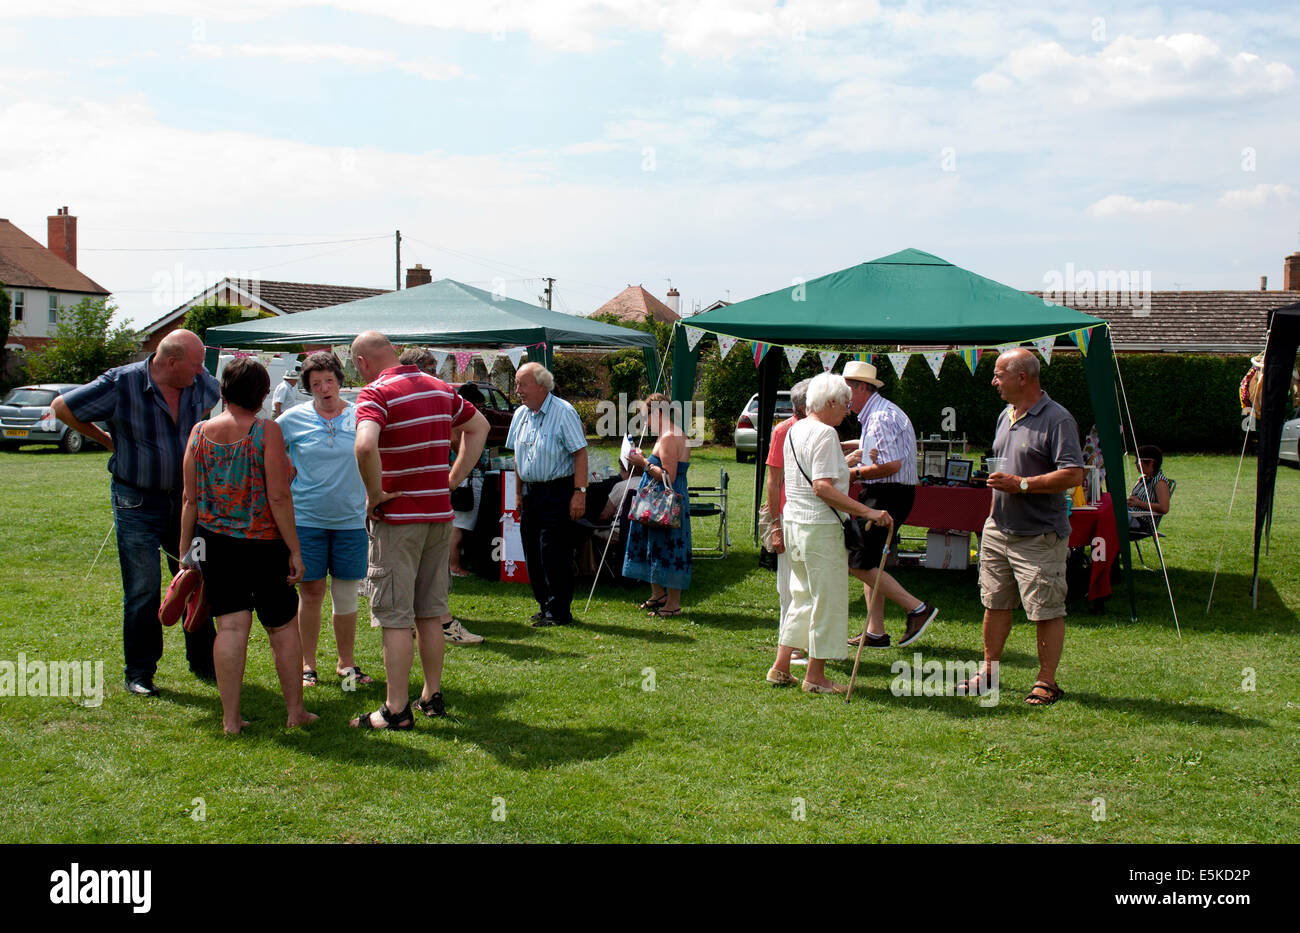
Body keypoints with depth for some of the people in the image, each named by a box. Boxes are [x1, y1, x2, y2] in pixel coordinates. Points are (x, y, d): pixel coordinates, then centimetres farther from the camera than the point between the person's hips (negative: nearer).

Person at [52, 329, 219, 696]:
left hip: (185, 497, 5)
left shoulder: (199, 383, -3)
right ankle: (140, 673, 12)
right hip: (138, 501, -4)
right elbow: (62, 407, -7)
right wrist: (107, 440, -1)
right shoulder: (121, 383, -17)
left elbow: (216, 397, 23)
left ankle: (205, 663, 22)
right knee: (143, 590, -1)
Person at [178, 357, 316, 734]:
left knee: (231, 627, 5)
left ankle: (231, 718, 6)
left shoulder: (200, 432, 1)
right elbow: (279, 497, -14)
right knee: (283, 627, 11)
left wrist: (185, 549, 11)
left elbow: (191, 498, 4)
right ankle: (295, 711, 20)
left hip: (215, 544, 3)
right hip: (264, 544, -3)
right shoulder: (267, 430, -11)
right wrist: (294, 550, -8)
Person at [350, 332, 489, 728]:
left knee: (396, 617, -1)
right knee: (430, 612, 15)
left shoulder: (376, 393, -13)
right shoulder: (440, 388, 10)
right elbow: (479, 427, 22)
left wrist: (375, 494, -16)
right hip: (440, 514, 7)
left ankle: (396, 709, 3)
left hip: (397, 517, -7)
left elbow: (365, 446, -31)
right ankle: (433, 696, 23)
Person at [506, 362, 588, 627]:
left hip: (557, 493, -7)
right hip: (529, 493, 7)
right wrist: (518, 493, 15)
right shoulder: (520, 414, 11)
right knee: (532, 554, 9)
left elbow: (580, 453, -12)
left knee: (553, 554, -7)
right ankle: (545, 606, 21)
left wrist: (579, 492, -18)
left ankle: (559, 611, 2)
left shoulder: (563, 412, -10)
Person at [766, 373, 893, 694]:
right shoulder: (825, 433, -16)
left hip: (793, 521, 9)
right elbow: (822, 487, -24)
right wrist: (866, 511, -26)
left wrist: (844, 464, 37)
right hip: (820, 526, -9)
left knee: (802, 597, 19)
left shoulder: (795, 430, 12)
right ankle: (815, 676, 8)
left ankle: (781, 667, 20)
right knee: (827, 600, 1)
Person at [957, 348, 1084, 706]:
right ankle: (989, 672, 24)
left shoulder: (1056, 419, -14)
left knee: (1046, 611, 0)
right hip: (999, 529, 8)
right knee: (994, 603, 14)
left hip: (1039, 535, -8)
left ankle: (1047, 681, 9)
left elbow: (1073, 474, -20)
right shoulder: (1006, 416, 13)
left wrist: (1021, 484, -22)